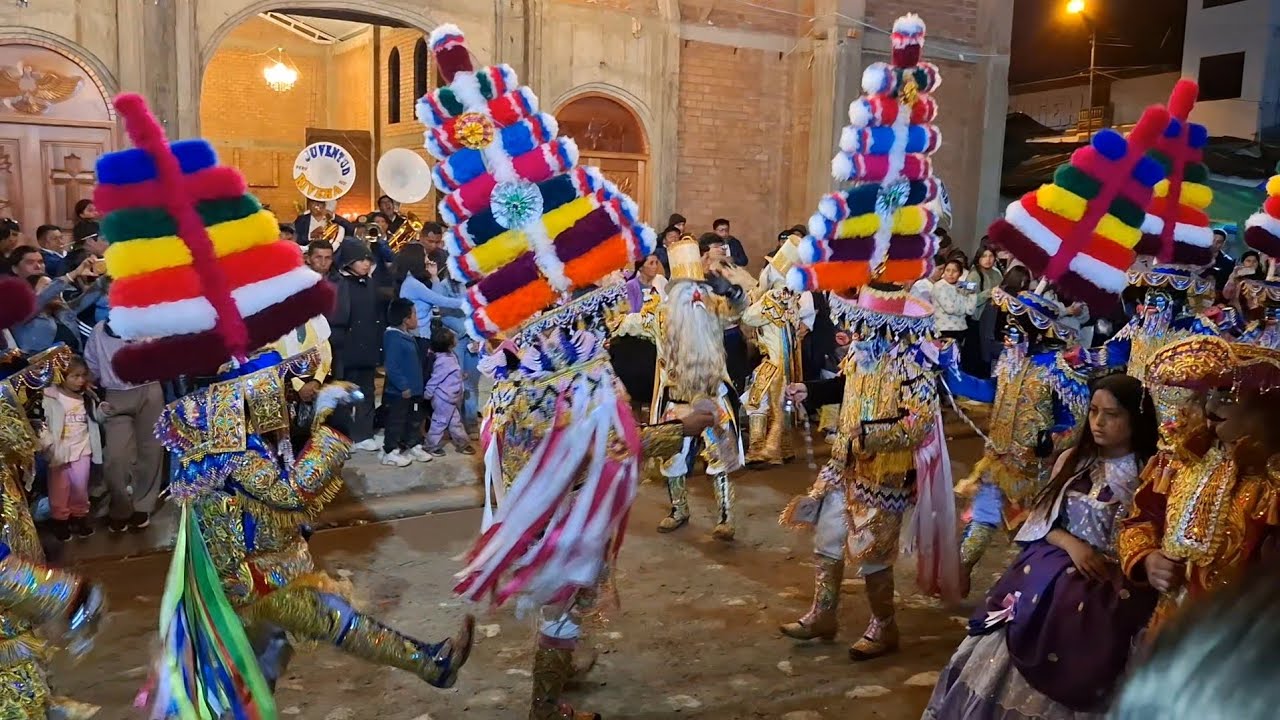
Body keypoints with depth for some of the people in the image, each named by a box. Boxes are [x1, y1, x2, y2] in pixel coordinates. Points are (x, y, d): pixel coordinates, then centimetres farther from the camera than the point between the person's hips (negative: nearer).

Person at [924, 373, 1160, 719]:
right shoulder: (1071, 461, 7)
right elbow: (1043, 522, 8)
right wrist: (1071, 544, -10)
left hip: (1111, 587, -3)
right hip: (1048, 573, 4)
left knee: (1071, 673, -10)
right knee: (1001, 659, -2)